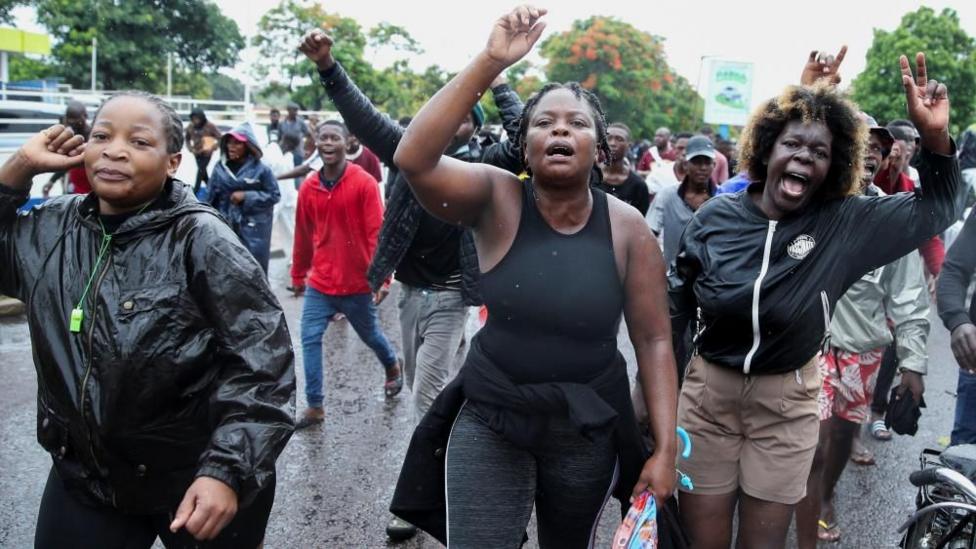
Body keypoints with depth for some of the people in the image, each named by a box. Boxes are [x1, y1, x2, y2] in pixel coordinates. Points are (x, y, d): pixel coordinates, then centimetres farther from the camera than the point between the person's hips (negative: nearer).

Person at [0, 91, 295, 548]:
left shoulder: (200, 240, -18)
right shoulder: (51, 227, 0)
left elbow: (263, 360, -20)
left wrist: (228, 471, -25)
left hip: (197, 480, -4)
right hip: (84, 477, 4)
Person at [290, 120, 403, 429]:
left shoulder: (364, 183, -13)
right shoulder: (308, 187, 0)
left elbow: (376, 232, -14)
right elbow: (303, 235, 9)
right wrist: (298, 275, 15)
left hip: (357, 283, -3)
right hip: (319, 283, 4)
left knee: (370, 334, 15)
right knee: (310, 339, 0)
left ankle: (392, 367, 47)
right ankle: (315, 406, 12)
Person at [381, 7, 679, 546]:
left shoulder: (627, 227, -8)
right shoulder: (497, 199, -11)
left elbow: (653, 340, -4)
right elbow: (413, 159, -29)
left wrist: (665, 448, -7)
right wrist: (490, 61, -33)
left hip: (588, 429, 2)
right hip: (490, 420, -1)